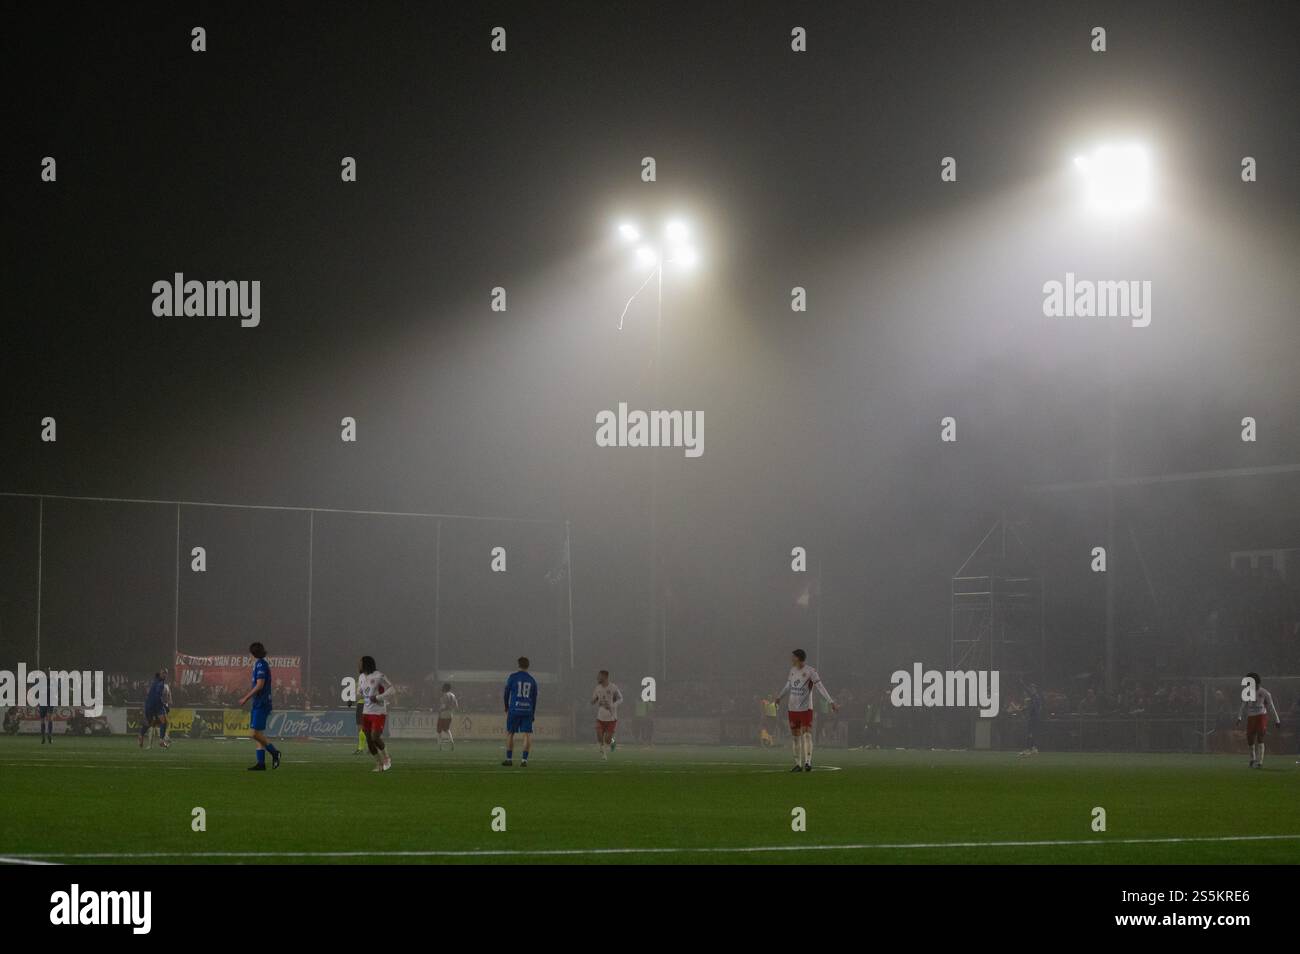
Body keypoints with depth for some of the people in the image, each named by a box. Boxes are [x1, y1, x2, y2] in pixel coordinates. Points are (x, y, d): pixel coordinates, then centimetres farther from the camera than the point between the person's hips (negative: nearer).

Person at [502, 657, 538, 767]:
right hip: (527, 710, 2)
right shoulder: (532, 680, 7)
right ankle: (524, 760, -9)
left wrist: (506, 707, 21)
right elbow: (534, 699, 10)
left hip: (514, 710, -2)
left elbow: (507, 692, 5)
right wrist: (533, 714, 17)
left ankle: (509, 759, 14)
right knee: (527, 734, 0)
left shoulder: (513, 677, -1)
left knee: (510, 733, 11)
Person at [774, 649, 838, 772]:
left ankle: (808, 763, -18)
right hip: (792, 708, 6)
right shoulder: (793, 670, 9)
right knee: (795, 736, 7)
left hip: (806, 709, -6)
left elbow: (820, 687, -16)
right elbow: (788, 685, 27)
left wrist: (831, 702, -25)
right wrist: (779, 697, 42)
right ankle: (797, 764, 14)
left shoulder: (810, 671, -11)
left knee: (807, 735, -15)